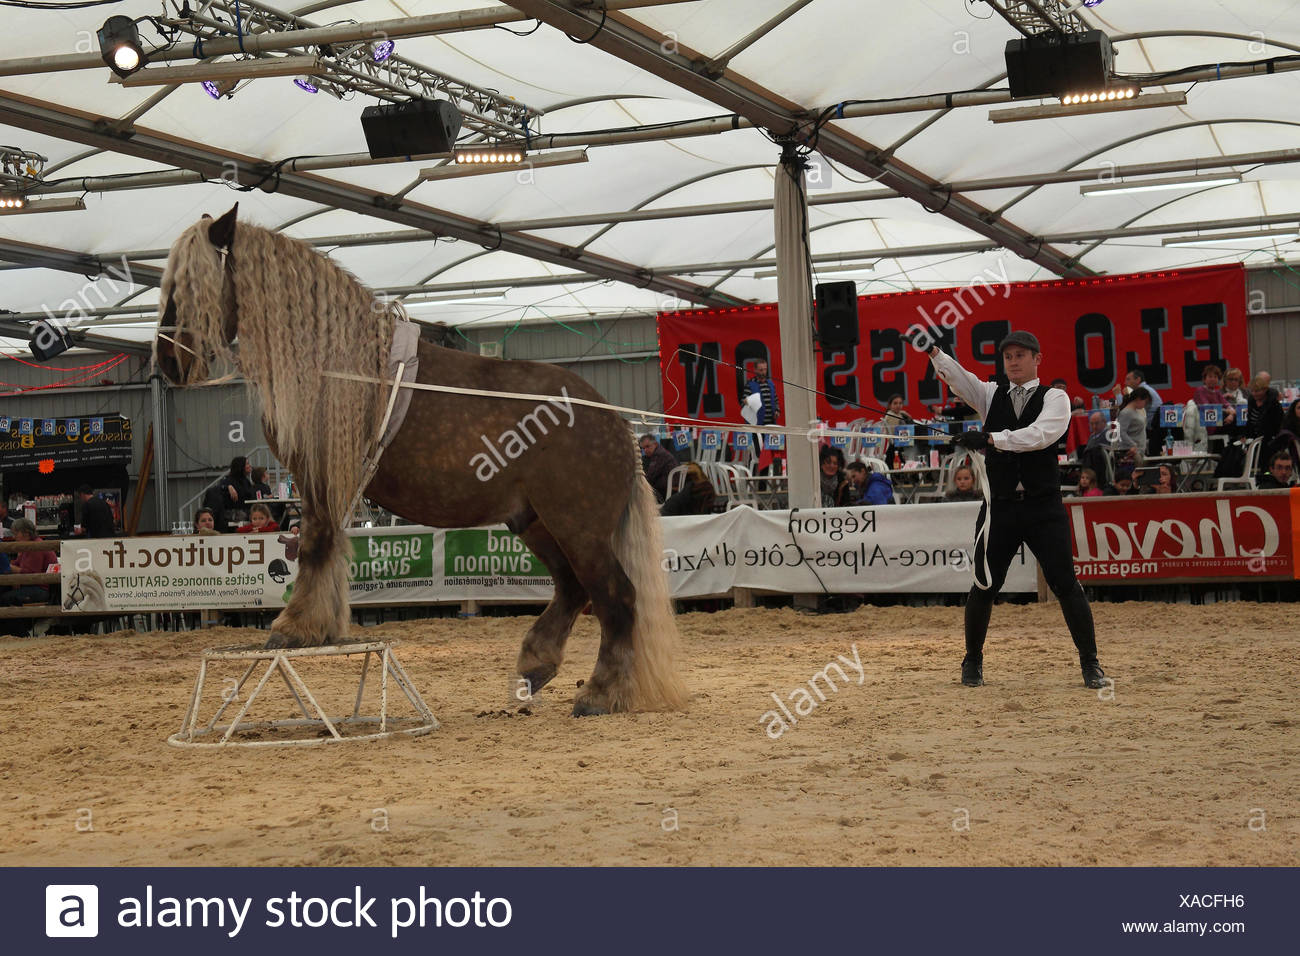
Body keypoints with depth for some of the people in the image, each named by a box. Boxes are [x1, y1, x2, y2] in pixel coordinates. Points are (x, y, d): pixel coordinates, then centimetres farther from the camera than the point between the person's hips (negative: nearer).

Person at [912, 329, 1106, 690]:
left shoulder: (1054, 398, 2)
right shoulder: (991, 394, 12)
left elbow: (1040, 434, -18)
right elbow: (958, 377, -7)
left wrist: (991, 438, -29)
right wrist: (932, 352, -27)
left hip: (1044, 507, -2)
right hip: (1000, 507, 2)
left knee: (1066, 585, -5)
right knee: (984, 586, 5)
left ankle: (1090, 663, 6)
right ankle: (973, 660, 23)